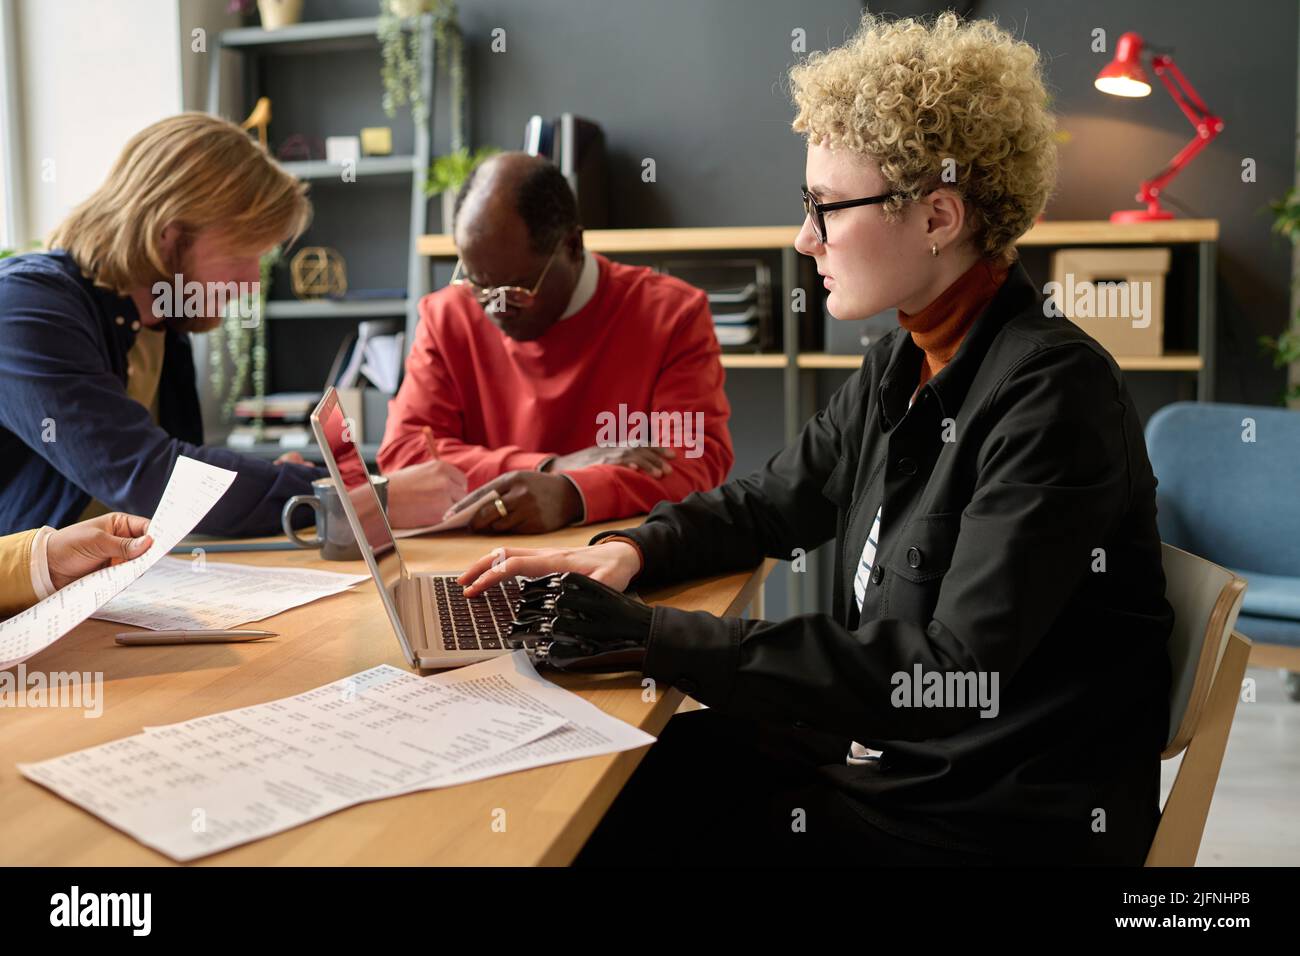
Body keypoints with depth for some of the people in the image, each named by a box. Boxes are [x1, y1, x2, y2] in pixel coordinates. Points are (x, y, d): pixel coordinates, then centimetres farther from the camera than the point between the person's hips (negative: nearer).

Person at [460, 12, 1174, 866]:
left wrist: (661, 638, -29)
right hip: (894, 745, 7)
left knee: (607, 808, -10)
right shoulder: (903, 365, 4)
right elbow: (772, 503, 15)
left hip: (1001, 816, -7)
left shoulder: (1053, 394, -23)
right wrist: (628, 553, -4)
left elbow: (959, 670, -29)